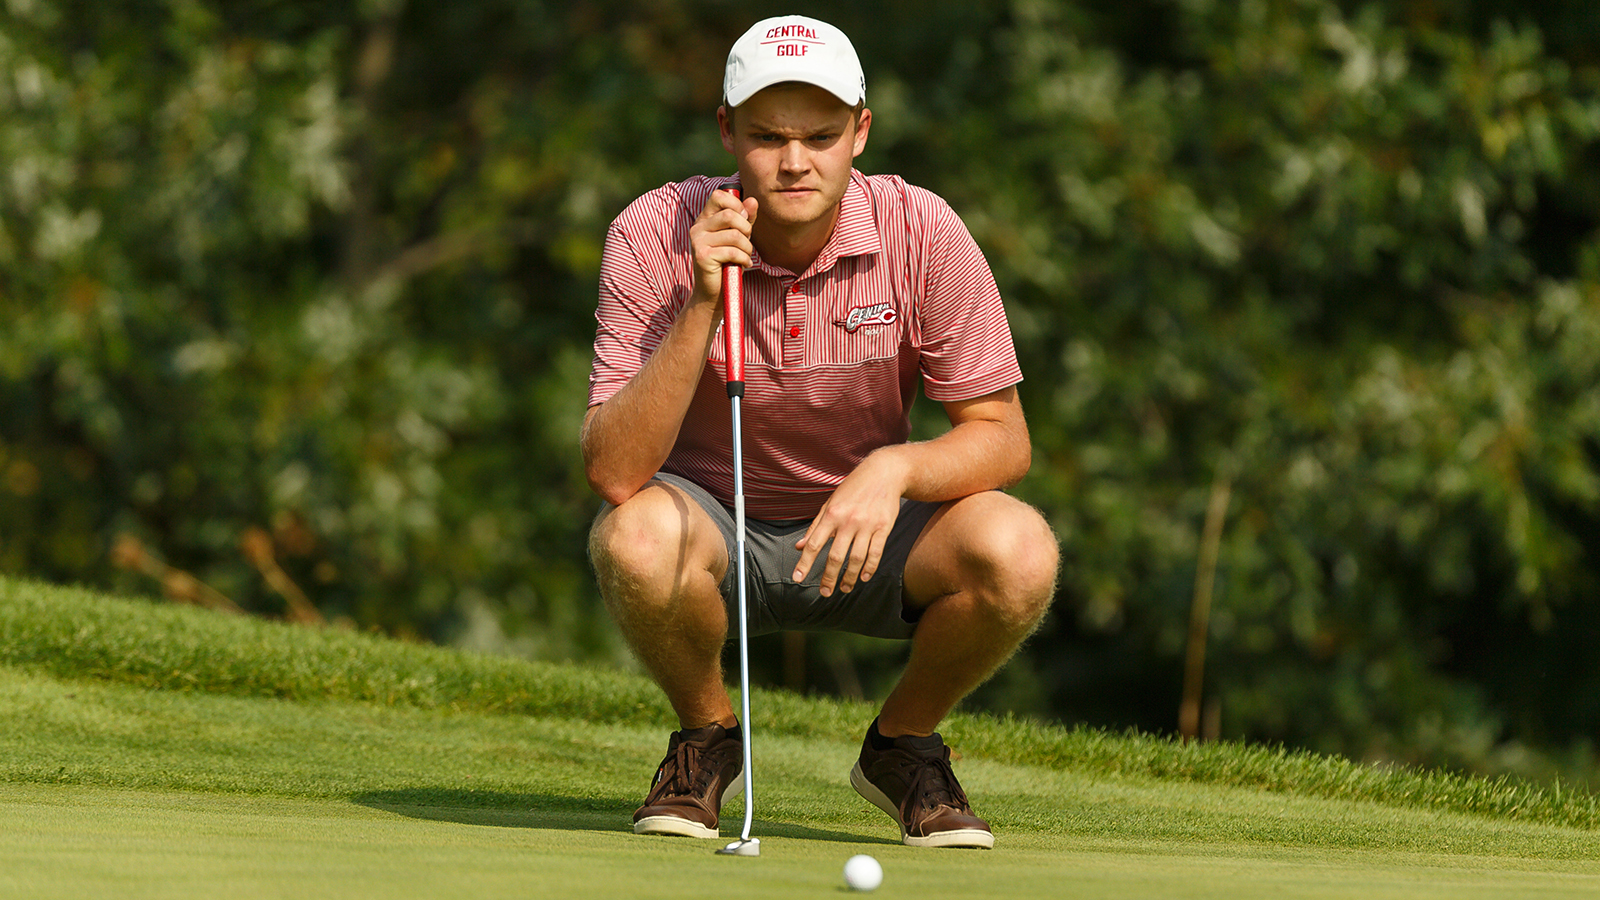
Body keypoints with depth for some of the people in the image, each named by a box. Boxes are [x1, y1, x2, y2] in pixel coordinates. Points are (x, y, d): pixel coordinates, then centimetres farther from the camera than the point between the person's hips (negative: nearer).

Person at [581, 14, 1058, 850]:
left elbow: (1001, 436, -12)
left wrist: (895, 468, -33)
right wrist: (701, 308, -37)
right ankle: (706, 733, -3)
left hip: (864, 530, 1)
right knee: (636, 536, -37)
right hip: (712, 525, -1)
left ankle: (903, 742, 3)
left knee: (1017, 551, -29)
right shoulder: (653, 236, -20)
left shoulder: (923, 232, -17)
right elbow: (613, 472, -26)